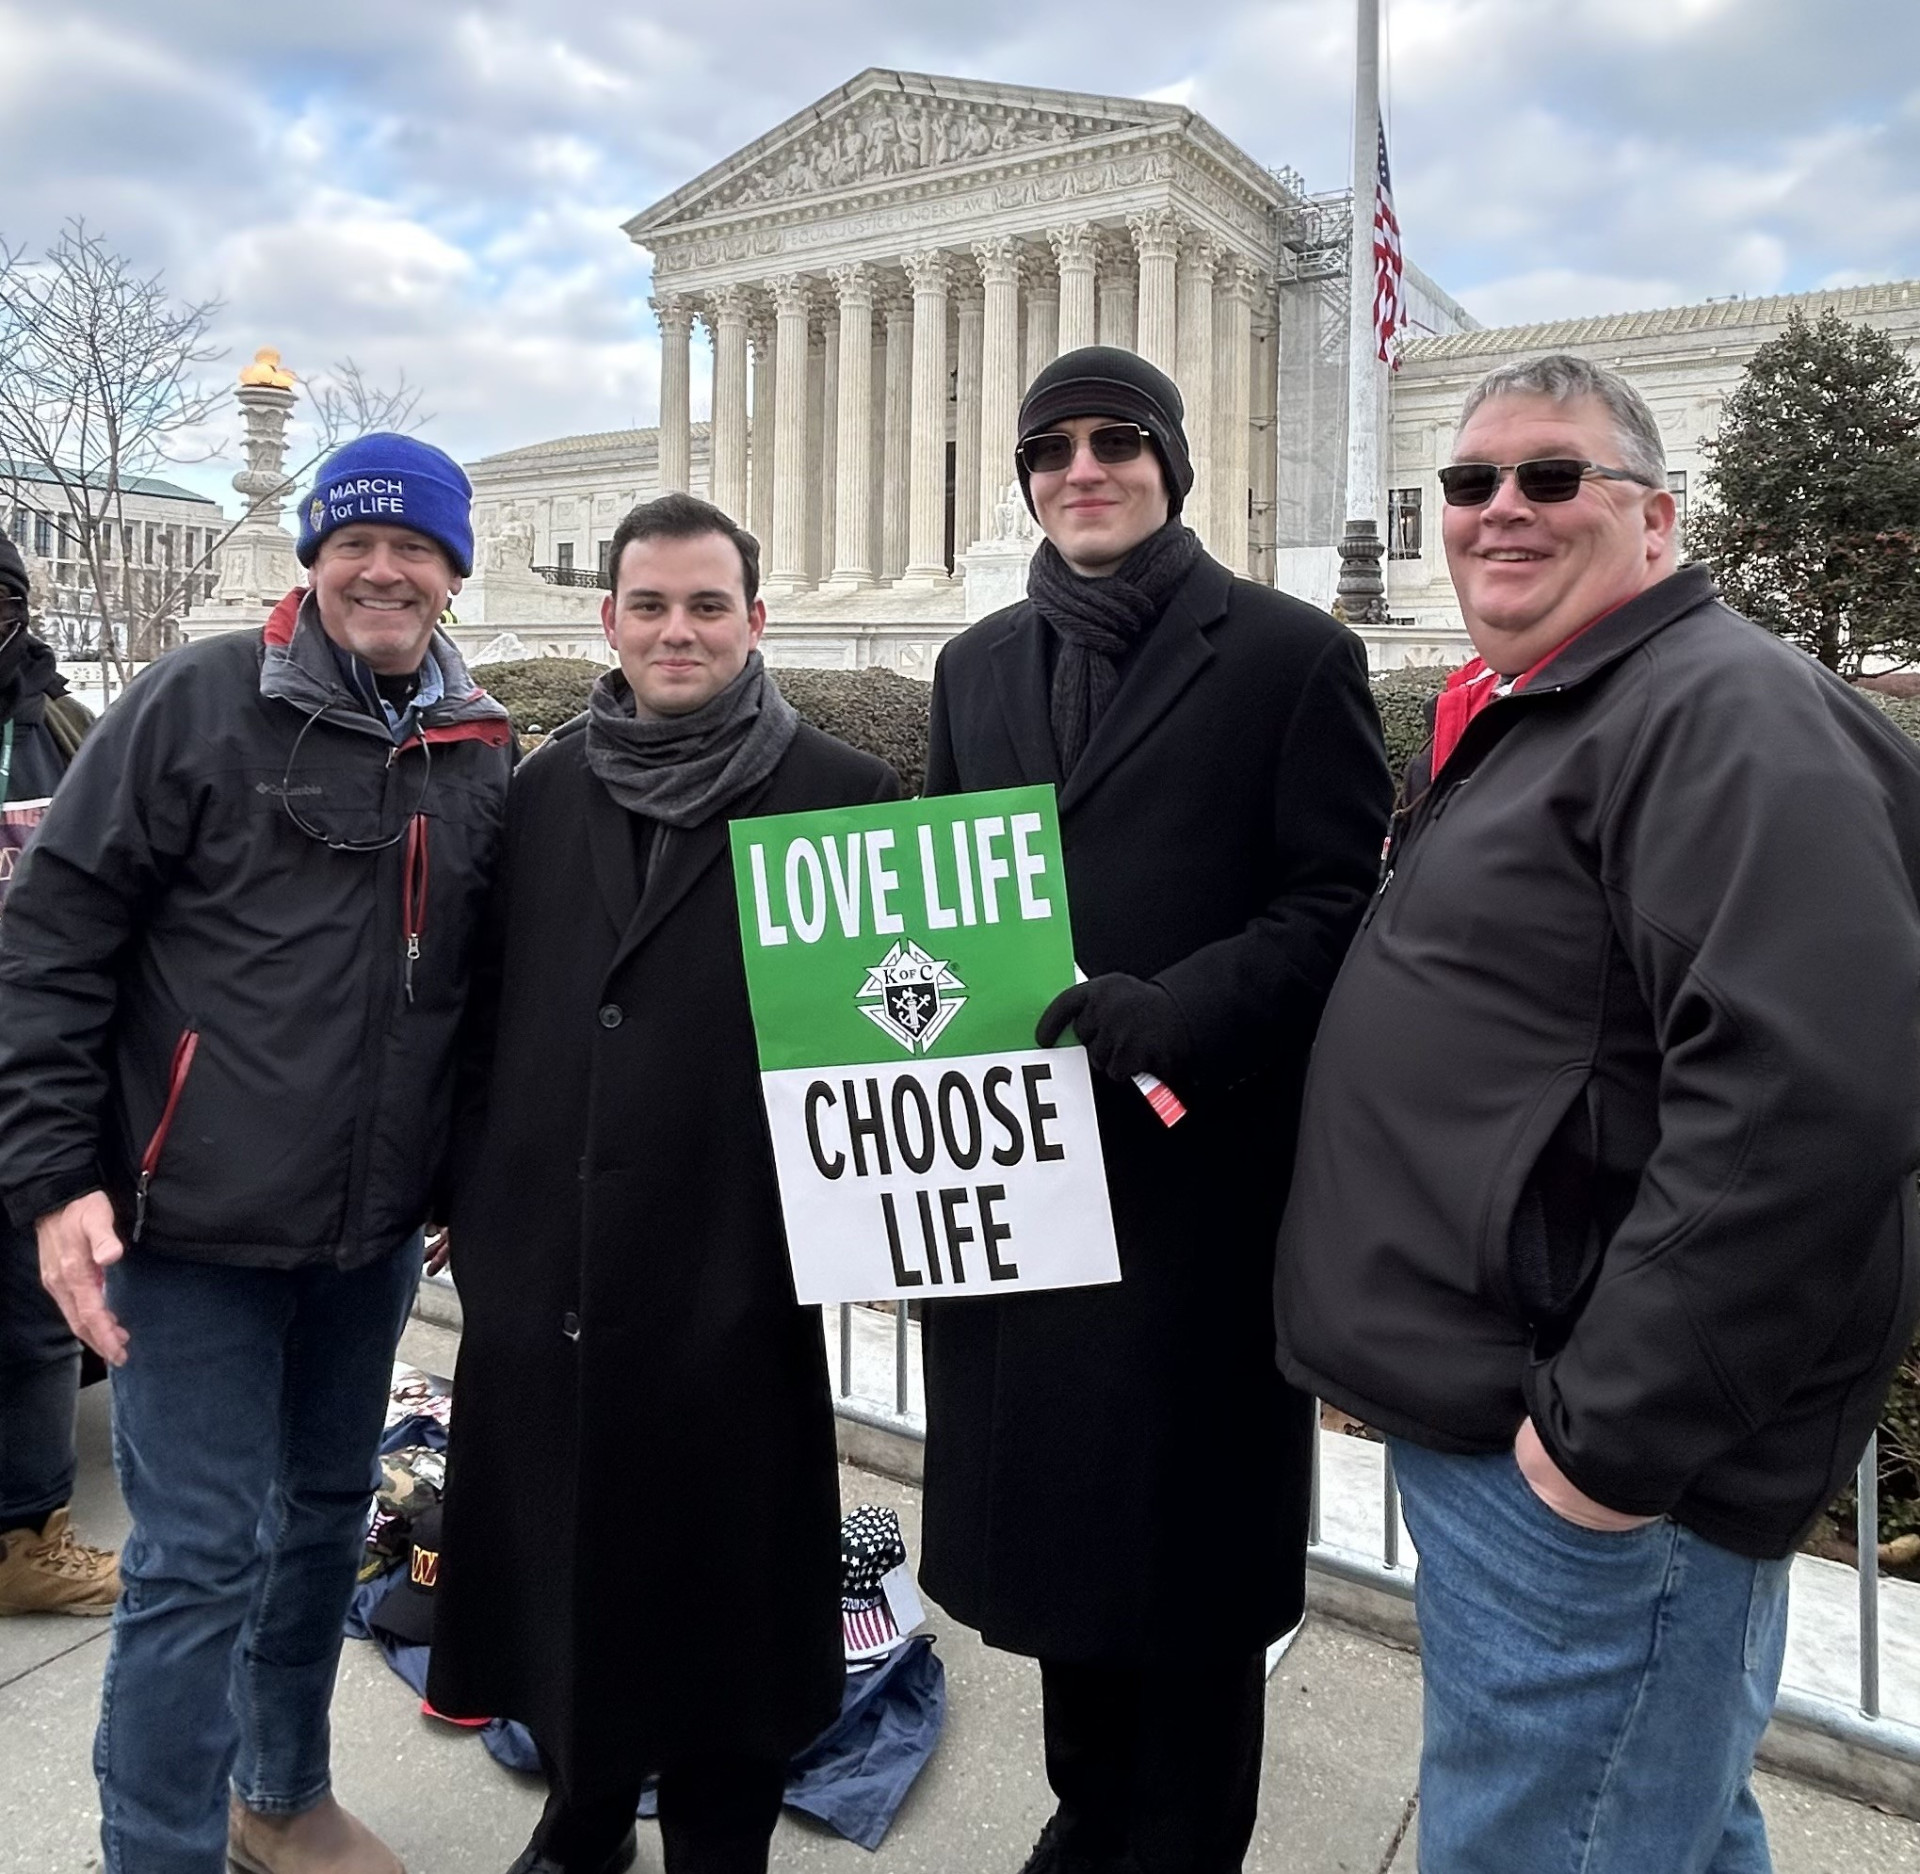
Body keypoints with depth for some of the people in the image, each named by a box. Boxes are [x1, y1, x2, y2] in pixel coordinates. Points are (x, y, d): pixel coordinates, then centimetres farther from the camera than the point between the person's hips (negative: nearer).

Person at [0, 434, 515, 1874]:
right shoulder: (200, 702, -7)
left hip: (376, 1228, 5)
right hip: (196, 1219, -5)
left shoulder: (484, 753, 6)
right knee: (201, 1555, 1)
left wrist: (473, 1179, 14)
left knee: (328, 1515, 19)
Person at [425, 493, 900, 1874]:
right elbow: (489, 1006, 12)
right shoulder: (545, 791, 7)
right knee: (560, 1552, 18)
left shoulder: (840, 794, -5)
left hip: (732, 1268, -4)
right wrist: (472, 1192, 11)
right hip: (544, 1260, 4)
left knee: (720, 1565, 12)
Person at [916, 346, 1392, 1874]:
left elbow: (1338, 901, -8)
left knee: (1185, 1518, 7)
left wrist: (1169, 1012, -21)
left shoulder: (1291, 653, -3)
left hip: (1200, 1163, -5)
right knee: (1051, 1501, 16)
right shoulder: (981, 664, 14)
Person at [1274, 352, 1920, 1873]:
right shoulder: (1518, 725, 14)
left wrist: (1611, 1431, -25)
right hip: (1477, 1408, 9)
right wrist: (1388, 1342, 19)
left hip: (1597, 1460, -9)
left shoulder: (1728, 716, -17)